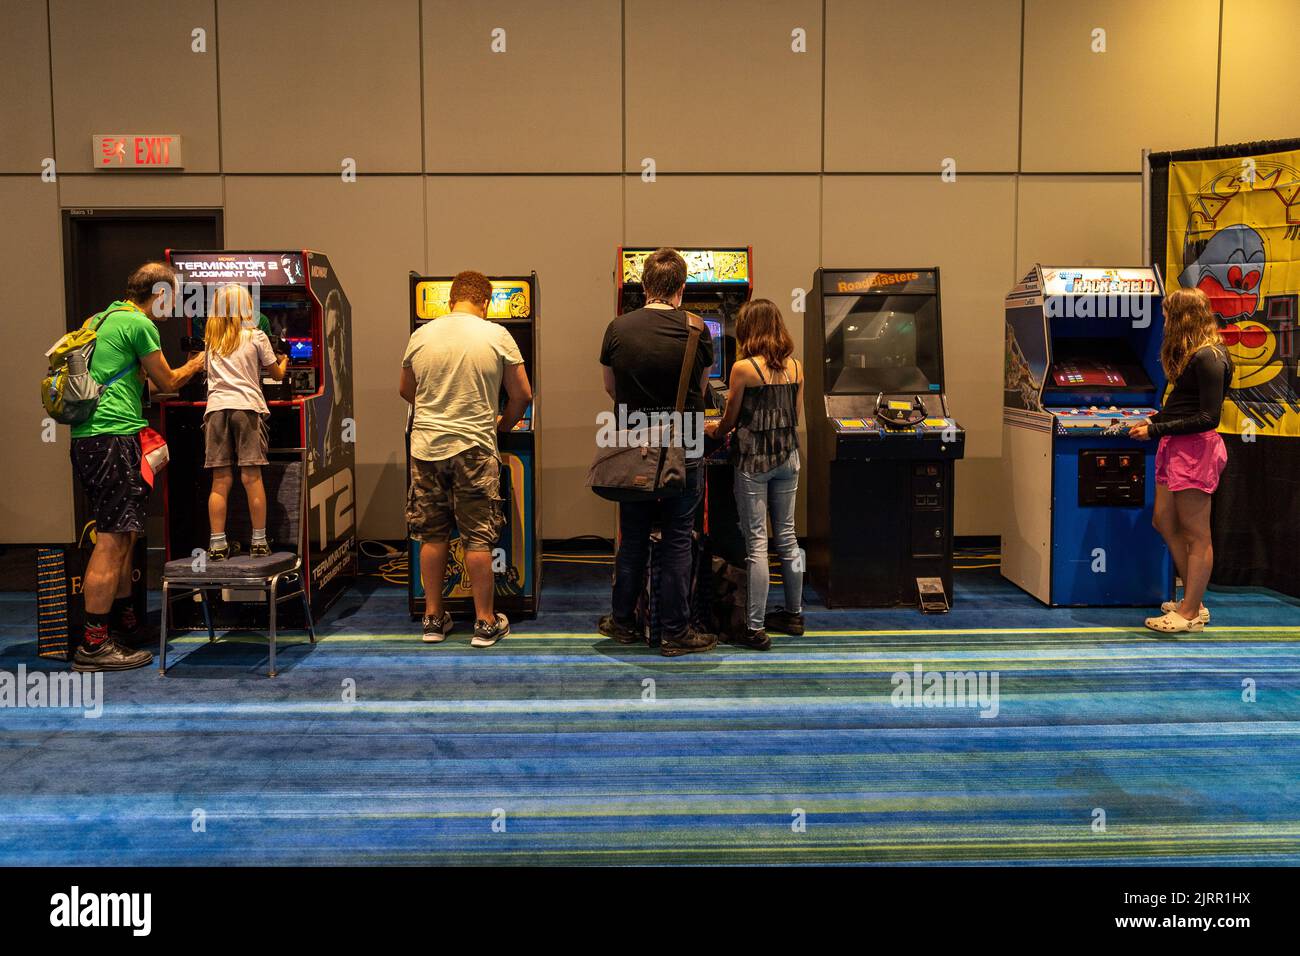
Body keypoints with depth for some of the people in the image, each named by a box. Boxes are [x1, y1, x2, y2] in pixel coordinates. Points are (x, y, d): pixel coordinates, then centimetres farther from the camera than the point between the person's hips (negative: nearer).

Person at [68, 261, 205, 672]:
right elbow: (167, 382, 3)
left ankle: (123, 623, 27)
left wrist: (186, 366, 31)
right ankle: (93, 645, -8)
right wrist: (197, 363, 21)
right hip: (112, 437, -10)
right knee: (113, 538, -9)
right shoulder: (139, 324, -7)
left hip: (88, 438, 10)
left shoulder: (103, 319, 22)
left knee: (123, 535, 17)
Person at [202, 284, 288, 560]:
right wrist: (283, 361, 32)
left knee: (221, 480, 3)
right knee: (252, 477, -1)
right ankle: (259, 542, 3)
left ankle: (217, 544, 2)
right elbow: (277, 374, 11)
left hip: (216, 408, 3)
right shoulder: (256, 336, 4)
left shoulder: (210, 340, 14)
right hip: (247, 406, -3)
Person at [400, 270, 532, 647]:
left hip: (426, 447, 3)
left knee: (432, 536, 12)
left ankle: (434, 619, 20)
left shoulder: (421, 336, 2)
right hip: (474, 450, -3)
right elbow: (522, 395, -2)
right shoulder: (497, 336, -6)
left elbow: (406, 391, 16)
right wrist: (500, 426, 15)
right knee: (479, 539, 5)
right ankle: (486, 623, 12)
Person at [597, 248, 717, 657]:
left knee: (632, 538, 15)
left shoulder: (618, 329, -3)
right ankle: (674, 632, 12)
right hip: (683, 452, -2)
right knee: (677, 542, 5)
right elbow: (701, 390, 3)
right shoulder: (694, 329, -9)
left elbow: (611, 388, 9)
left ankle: (623, 622, 26)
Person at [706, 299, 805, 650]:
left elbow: (730, 420, -4)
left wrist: (715, 430, 18)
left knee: (756, 543, -2)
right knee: (786, 536, 15)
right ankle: (793, 614, 26)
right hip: (787, 458, 6)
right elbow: (794, 416, 10)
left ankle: (755, 628, 2)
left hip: (753, 461, -6)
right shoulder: (794, 367, 4)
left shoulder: (743, 368, -13)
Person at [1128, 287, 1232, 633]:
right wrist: (1160, 417, 16)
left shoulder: (1207, 358, -16)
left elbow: (1209, 417, -19)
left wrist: (1156, 430, -17)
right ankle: (1192, 601, 25)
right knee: (1165, 523, 15)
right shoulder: (1193, 355, 14)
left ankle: (1190, 613, 5)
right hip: (1175, 448, 11)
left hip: (1195, 448, -11)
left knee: (1196, 533, -2)